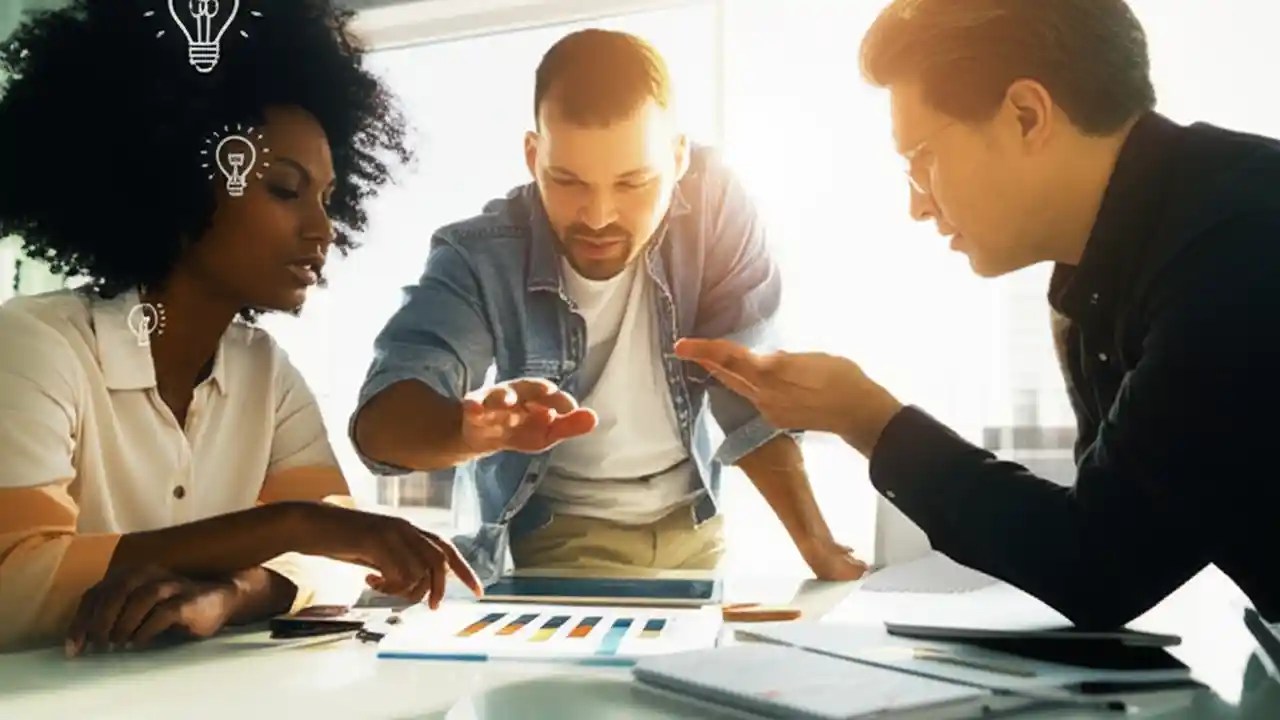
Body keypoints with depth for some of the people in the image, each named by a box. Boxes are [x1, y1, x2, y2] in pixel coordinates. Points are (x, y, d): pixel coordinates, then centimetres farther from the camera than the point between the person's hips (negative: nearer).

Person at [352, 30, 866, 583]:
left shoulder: (714, 202, -18)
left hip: (691, 520, 3)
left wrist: (819, 548, -16)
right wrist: (475, 428, -55)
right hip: (557, 532, -3)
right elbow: (379, 417, -34)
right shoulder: (480, 256, -22)